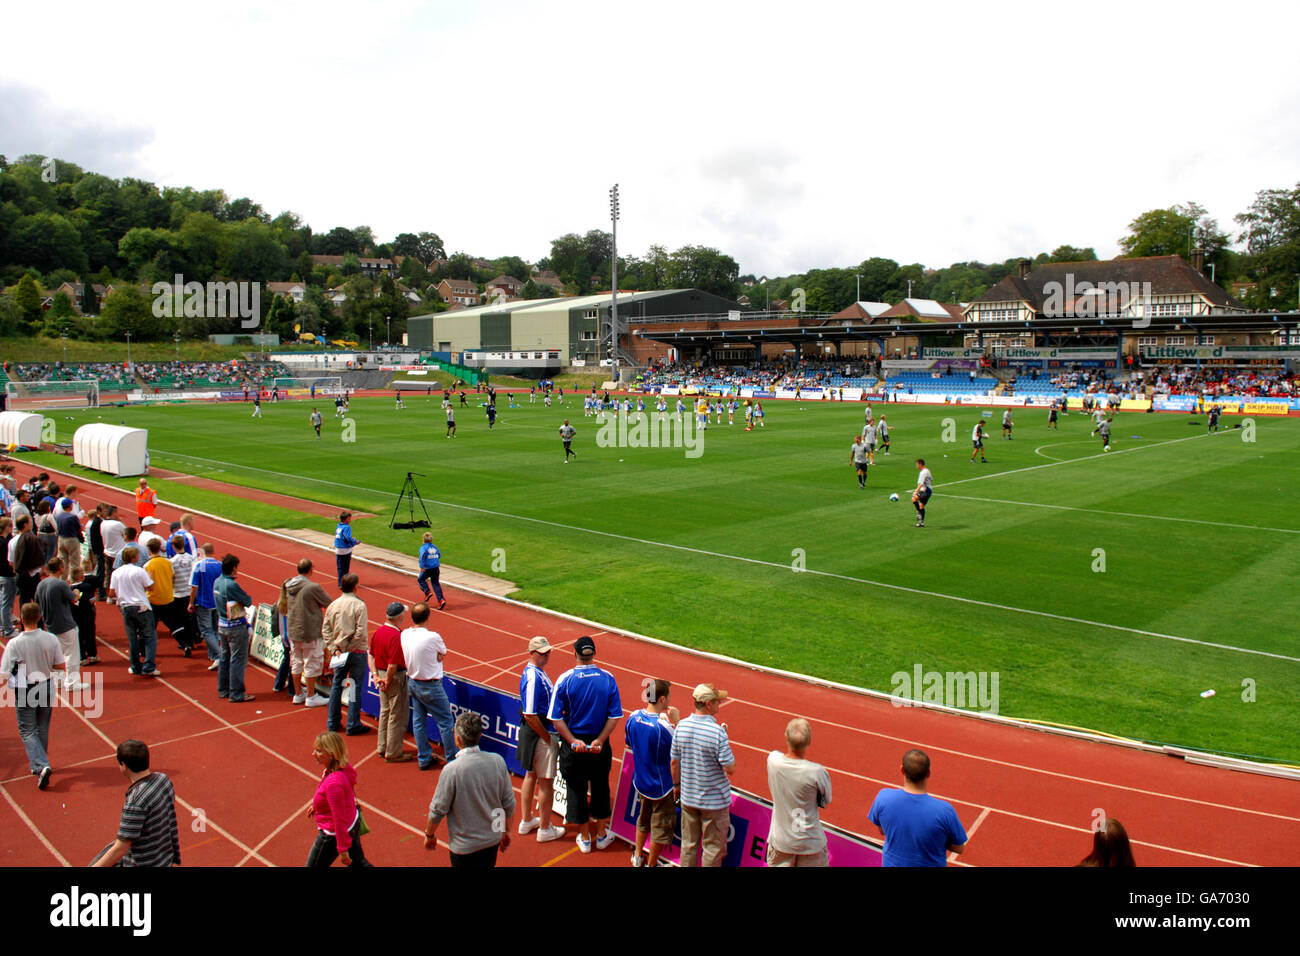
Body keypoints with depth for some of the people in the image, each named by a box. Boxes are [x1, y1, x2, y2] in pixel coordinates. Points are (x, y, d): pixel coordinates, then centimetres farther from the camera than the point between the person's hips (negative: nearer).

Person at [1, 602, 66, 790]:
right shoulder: (51, 639, -11)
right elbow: (60, 665, -2)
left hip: (25, 693, -3)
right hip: (46, 688, 3)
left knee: (27, 731, 6)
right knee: (42, 728, 19)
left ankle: (41, 766, -10)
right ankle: (38, 764, 32)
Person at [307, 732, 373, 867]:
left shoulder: (333, 783, -35)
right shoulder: (344, 768, -8)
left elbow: (339, 819, -28)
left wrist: (343, 850, -20)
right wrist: (317, 807, 22)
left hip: (333, 835, -9)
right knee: (358, 862, 25)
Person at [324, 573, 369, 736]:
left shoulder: (333, 605, 4)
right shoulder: (359, 604, -12)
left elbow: (325, 629, 2)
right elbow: (360, 632, -18)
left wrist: (334, 648, 0)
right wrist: (350, 647, -7)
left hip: (339, 652, 5)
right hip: (357, 652, -5)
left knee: (337, 685, 16)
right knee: (355, 687, 3)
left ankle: (332, 722, 24)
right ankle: (353, 725, 7)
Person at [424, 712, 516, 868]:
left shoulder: (452, 770, -23)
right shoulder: (498, 761, -10)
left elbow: (438, 810, -12)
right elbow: (509, 803, -1)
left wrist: (429, 834, 6)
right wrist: (507, 831, 15)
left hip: (465, 846, -5)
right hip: (493, 839, 5)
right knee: (487, 865, 24)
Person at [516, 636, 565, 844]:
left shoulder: (537, 671, 8)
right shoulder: (533, 677, -24)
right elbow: (530, 715, -27)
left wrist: (549, 734, 14)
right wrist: (548, 737, -17)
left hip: (531, 732, 10)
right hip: (540, 734, -10)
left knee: (531, 775, 20)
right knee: (546, 781, 3)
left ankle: (526, 821, 35)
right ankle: (545, 829, 16)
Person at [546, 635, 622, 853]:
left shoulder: (565, 679, -11)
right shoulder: (608, 679, -7)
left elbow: (556, 717, -12)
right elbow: (615, 716, -9)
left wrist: (573, 741, -10)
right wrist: (600, 740, -9)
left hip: (573, 744, -1)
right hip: (599, 743, 1)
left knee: (576, 789, 13)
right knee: (600, 787, 18)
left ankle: (584, 838, 24)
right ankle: (601, 835, 30)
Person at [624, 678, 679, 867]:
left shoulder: (633, 717, -9)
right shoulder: (663, 726, -29)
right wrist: (676, 721, -14)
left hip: (640, 781, 7)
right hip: (662, 785, -6)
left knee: (644, 818, 28)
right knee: (661, 825, 14)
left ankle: (637, 856, 42)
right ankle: (651, 864, 27)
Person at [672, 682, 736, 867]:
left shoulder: (682, 725, -7)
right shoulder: (717, 731, -23)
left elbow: (675, 762, 3)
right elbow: (730, 768, -17)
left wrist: (677, 784, 19)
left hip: (688, 797, 5)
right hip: (715, 800, -5)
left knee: (689, 844, 19)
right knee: (713, 848, 11)